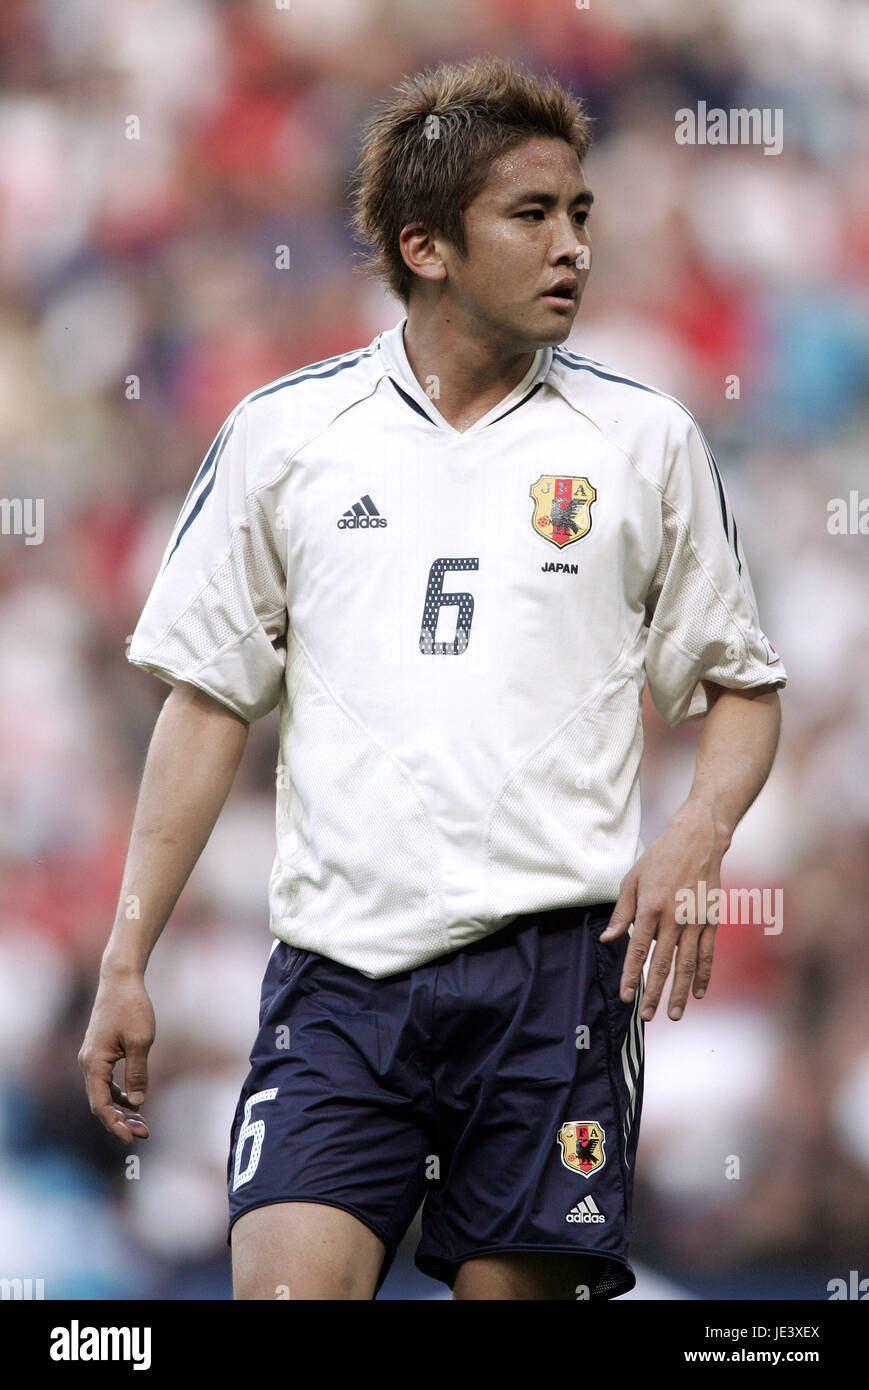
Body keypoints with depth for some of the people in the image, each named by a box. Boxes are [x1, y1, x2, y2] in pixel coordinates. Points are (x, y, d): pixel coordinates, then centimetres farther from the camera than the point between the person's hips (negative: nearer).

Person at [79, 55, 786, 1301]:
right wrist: (126, 965, 8)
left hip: (557, 958, 0)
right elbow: (208, 699, 11)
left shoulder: (647, 440, 8)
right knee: (284, 1284, -17)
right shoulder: (281, 435, 8)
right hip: (337, 963, 0)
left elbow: (742, 684, 14)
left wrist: (697, 838, -7)